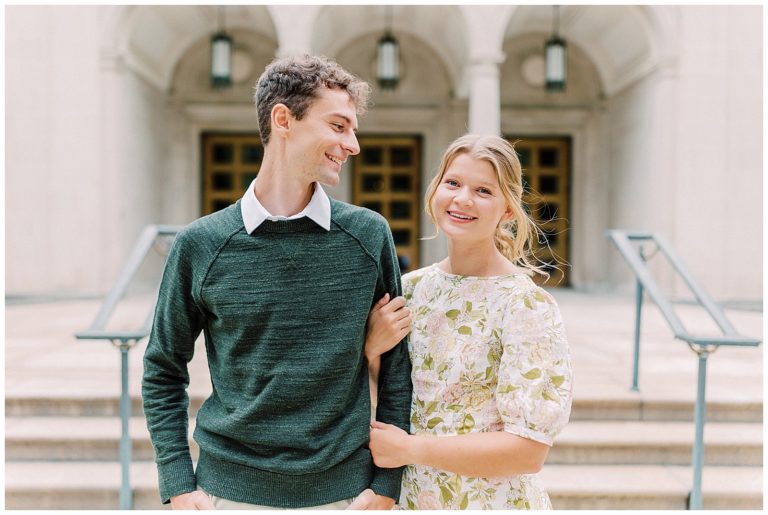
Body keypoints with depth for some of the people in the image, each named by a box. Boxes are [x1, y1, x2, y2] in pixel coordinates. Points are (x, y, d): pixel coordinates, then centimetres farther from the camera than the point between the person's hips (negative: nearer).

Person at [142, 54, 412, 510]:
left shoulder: (369, 235, -4)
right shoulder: (200, 245, -5)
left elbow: (395, 368, 1)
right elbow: (164, 373, 4)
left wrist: (385, 485, -2)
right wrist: (180, 487, -3)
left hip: (342, 491, 1)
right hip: (230, 490, 0)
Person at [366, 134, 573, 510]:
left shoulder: (527, 305, -19)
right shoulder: (412, 288, -4)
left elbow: (528, 450, -20)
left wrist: (408, 448, -18)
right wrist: (372, 350, -14)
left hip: (491, 501, -5)